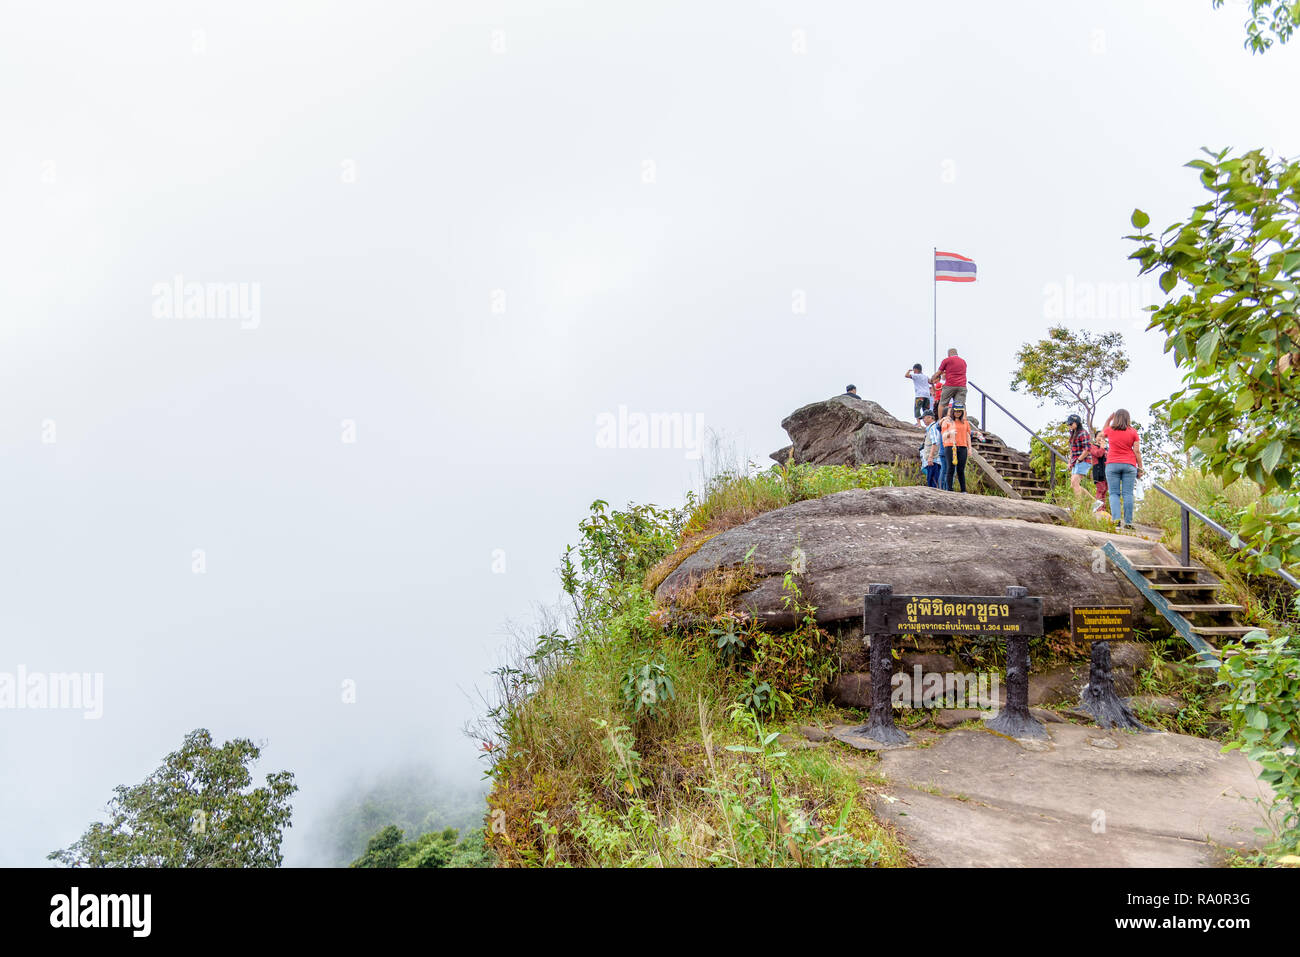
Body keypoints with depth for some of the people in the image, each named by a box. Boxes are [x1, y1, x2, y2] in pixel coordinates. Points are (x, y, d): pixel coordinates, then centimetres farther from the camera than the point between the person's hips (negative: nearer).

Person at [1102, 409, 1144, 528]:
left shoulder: (1110, 430, 3)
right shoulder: (1133, 432, 2)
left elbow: (1103, 431, 29)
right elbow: (1137, 451, 1)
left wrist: (1109, 418, 26)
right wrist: (1140, 468, 7)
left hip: (1112, 464, 0)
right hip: (1129, 465, 0)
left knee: (1114, 493, 0)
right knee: (1128, 493, -1)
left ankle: (1116, 519, -15)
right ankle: (1128, 522, -4)